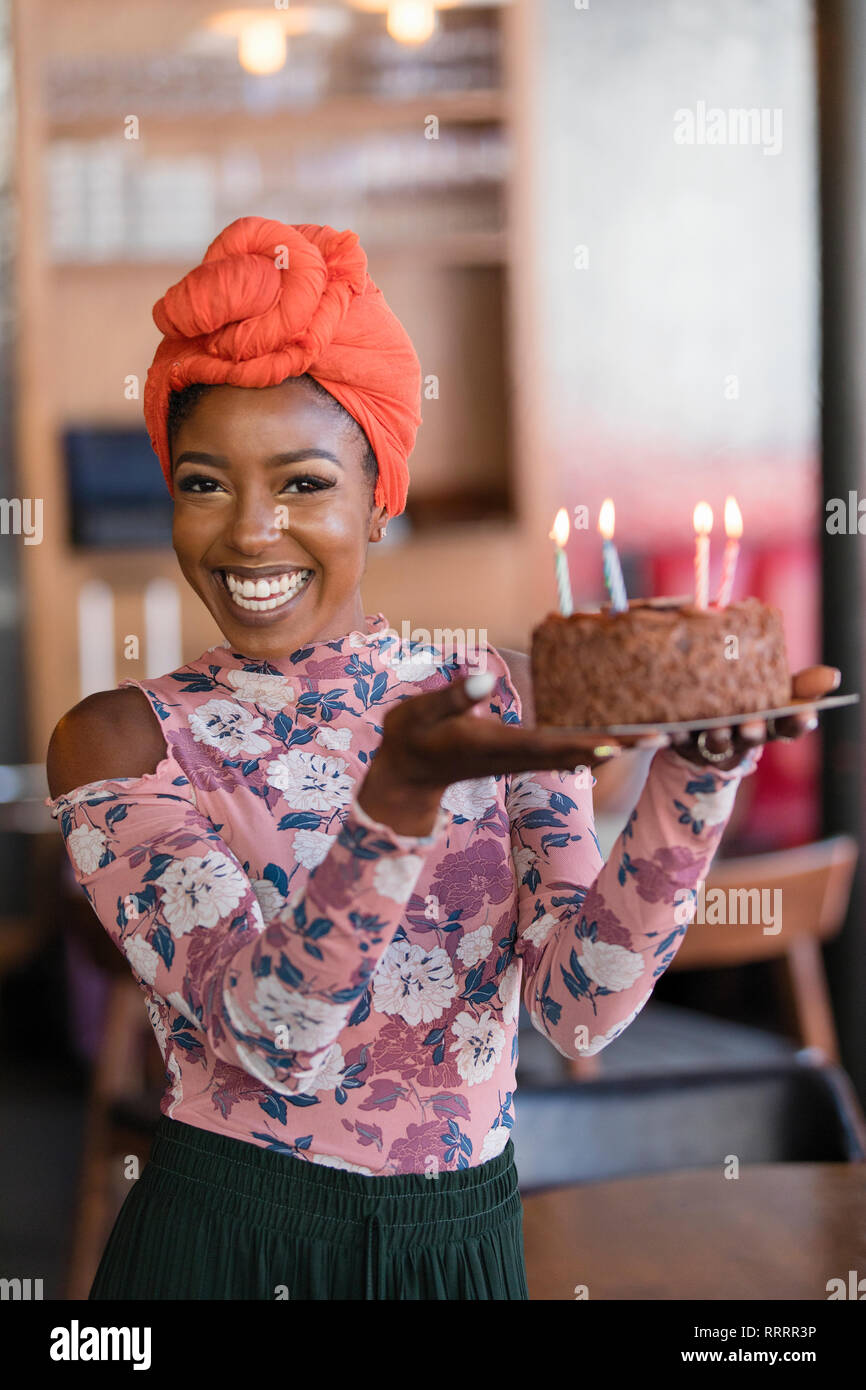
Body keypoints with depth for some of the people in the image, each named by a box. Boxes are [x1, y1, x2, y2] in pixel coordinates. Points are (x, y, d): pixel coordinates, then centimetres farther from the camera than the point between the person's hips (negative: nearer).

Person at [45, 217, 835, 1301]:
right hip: (220, 1244, -2)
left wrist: (696, 776, -23)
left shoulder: (503, 701, 0)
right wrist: (403, 790, -33)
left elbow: (578, 1013, -11)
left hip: (468, 1245, 3)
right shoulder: (122, 741, -7)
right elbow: (263, 1034, -20)